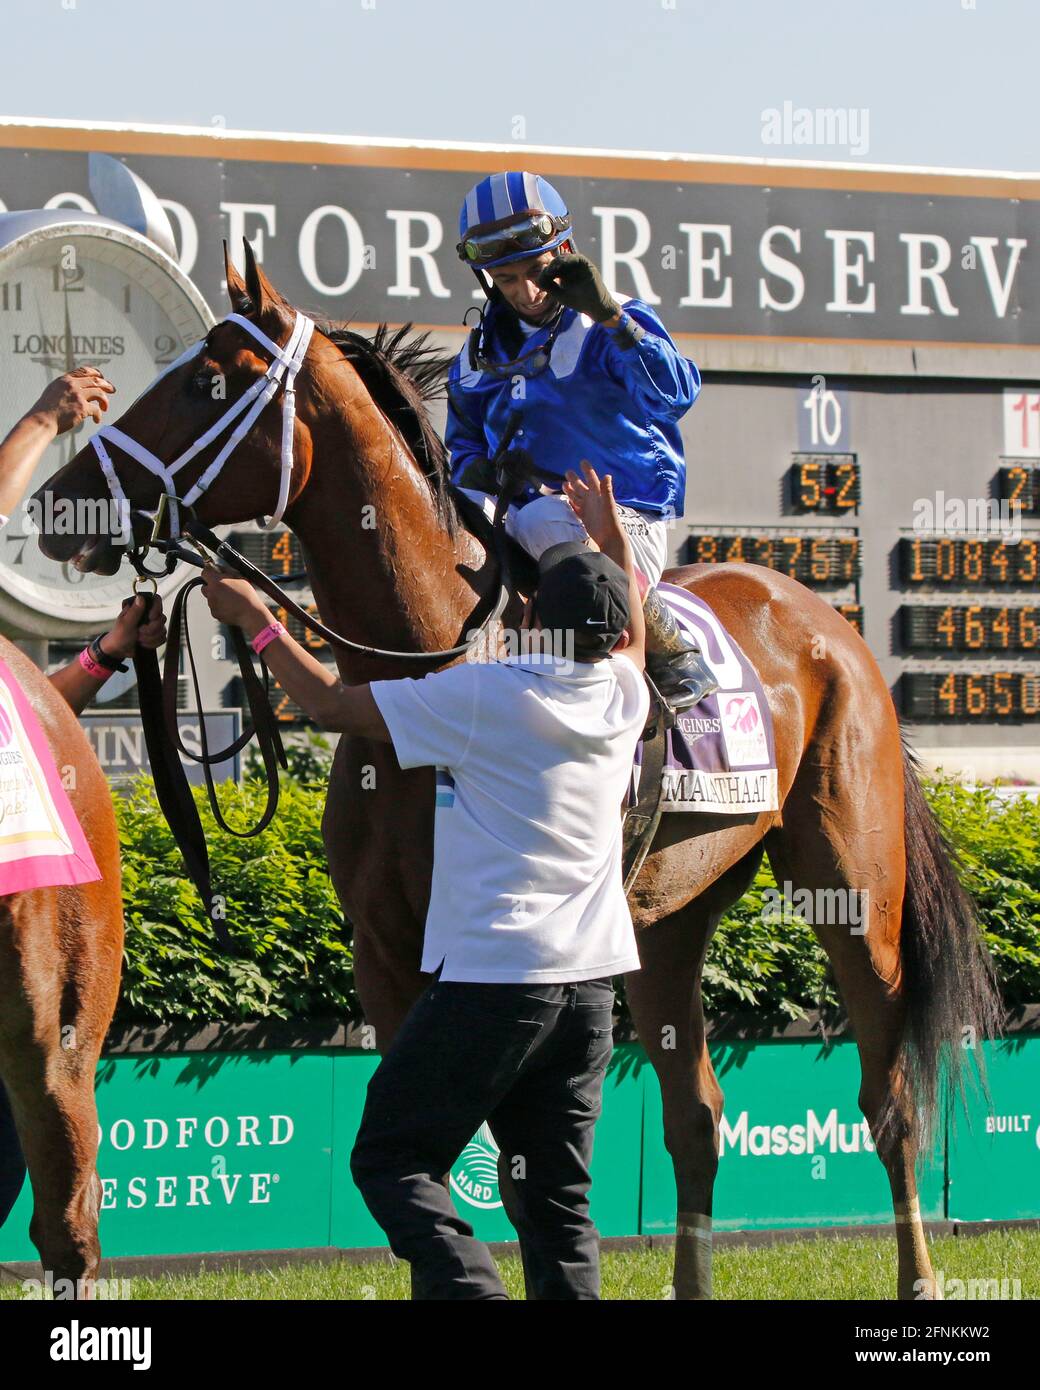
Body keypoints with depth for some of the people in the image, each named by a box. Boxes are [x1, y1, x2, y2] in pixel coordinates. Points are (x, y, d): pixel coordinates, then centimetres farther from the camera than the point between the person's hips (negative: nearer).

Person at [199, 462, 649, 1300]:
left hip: (490, 975, -6)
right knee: (556, 1193, 9)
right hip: (590, 981, 6)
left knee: (391, 1161, 1)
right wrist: (611, 533, 45)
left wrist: (256, 620, 10)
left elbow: (333, 704, -3)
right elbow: (636, 632, 34)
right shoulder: (625, 697, 8)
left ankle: (471, 1288, -19)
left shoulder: (484, 696, -9)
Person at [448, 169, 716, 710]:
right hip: (518, 513, 6)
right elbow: (462, 439, 25)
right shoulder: (481, 351, 14)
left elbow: (675, 395, -21)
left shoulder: (617, 326, -4)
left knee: (544, 521, -38)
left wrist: (609, 317, -28)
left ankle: (672, 650, -22)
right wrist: (478, 469, 0)